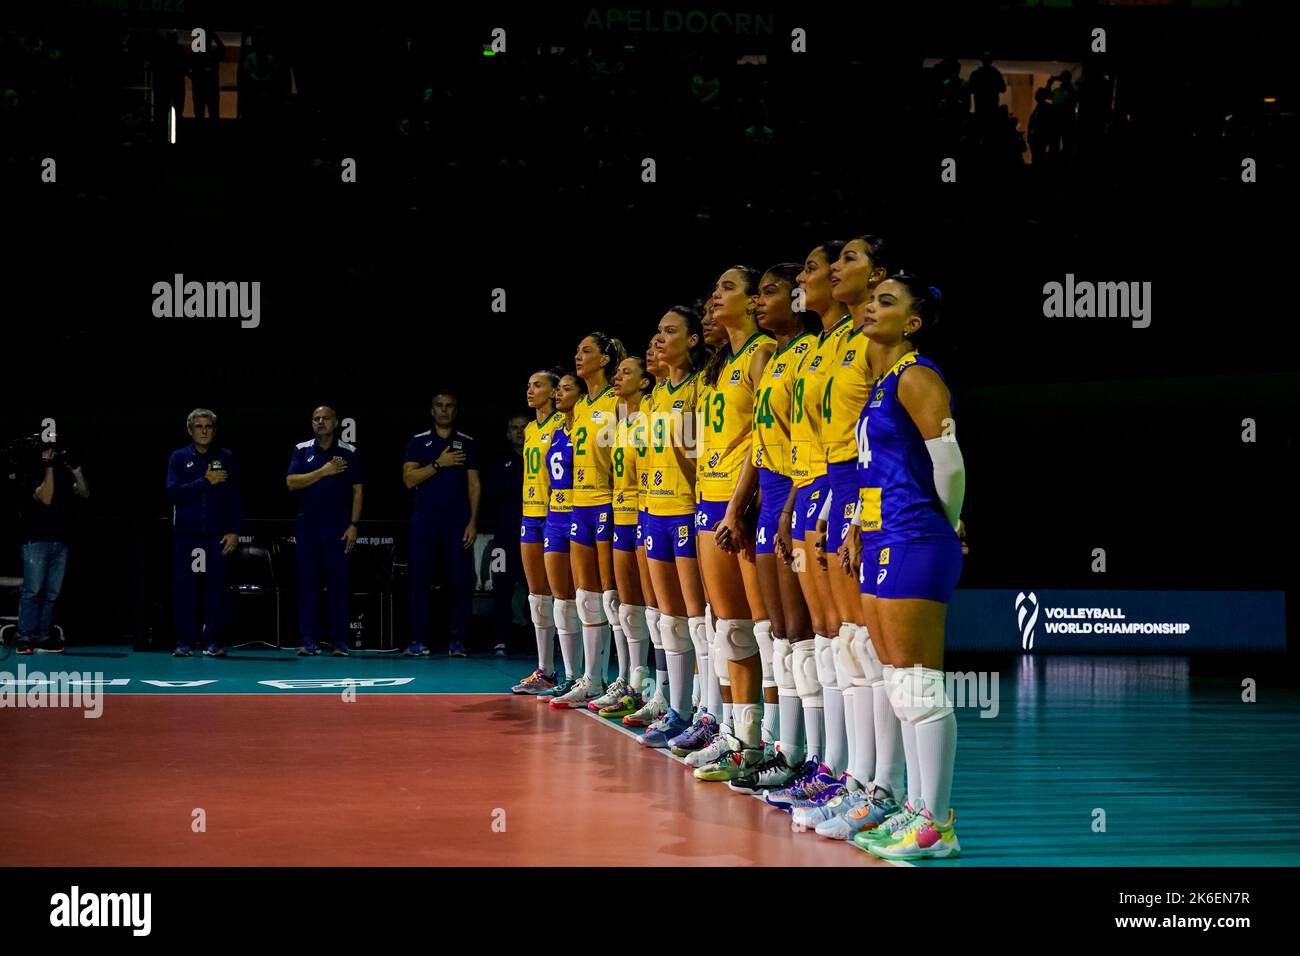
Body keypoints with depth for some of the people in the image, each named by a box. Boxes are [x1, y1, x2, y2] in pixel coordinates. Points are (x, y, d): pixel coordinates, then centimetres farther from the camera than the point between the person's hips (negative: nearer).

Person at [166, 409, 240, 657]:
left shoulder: (226, 457, 7)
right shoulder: (179, 458, 6)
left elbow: (235, 497, 4)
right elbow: (174, 493, -6)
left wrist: (234, 531, -4)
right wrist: (206, 481, -12)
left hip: (217, 533, 0)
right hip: (186, 533, 0)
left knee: (216, 587, -2)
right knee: (184, 587, -1)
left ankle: (213, 641, 3)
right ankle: (184, 642, 4)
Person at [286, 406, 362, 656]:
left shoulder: (349, 452, 4)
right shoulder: (302, 450, 8)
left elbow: (357, 490, 3)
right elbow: (291, 482, -4)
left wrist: (353, 525, -6)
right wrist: (323, 472, -14)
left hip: (338, 529, -1)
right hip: (308, 527, 1)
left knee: (339, 584, -2)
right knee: (308, 583, 1)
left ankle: (340, 642, 1)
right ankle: (310, 642, 4)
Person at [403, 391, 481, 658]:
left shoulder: (467, 443, 10)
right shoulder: (418, 442, 10)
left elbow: (474, 485, 7)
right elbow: (409, 479, -1)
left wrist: (473, 522, -2)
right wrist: (439, 464, -11)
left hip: (458, 522, 0)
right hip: (424, 521, 0)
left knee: (462, 582, -4)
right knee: (420, 580, -2)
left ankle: (458, 641, 1)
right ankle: (418, 641, 3)